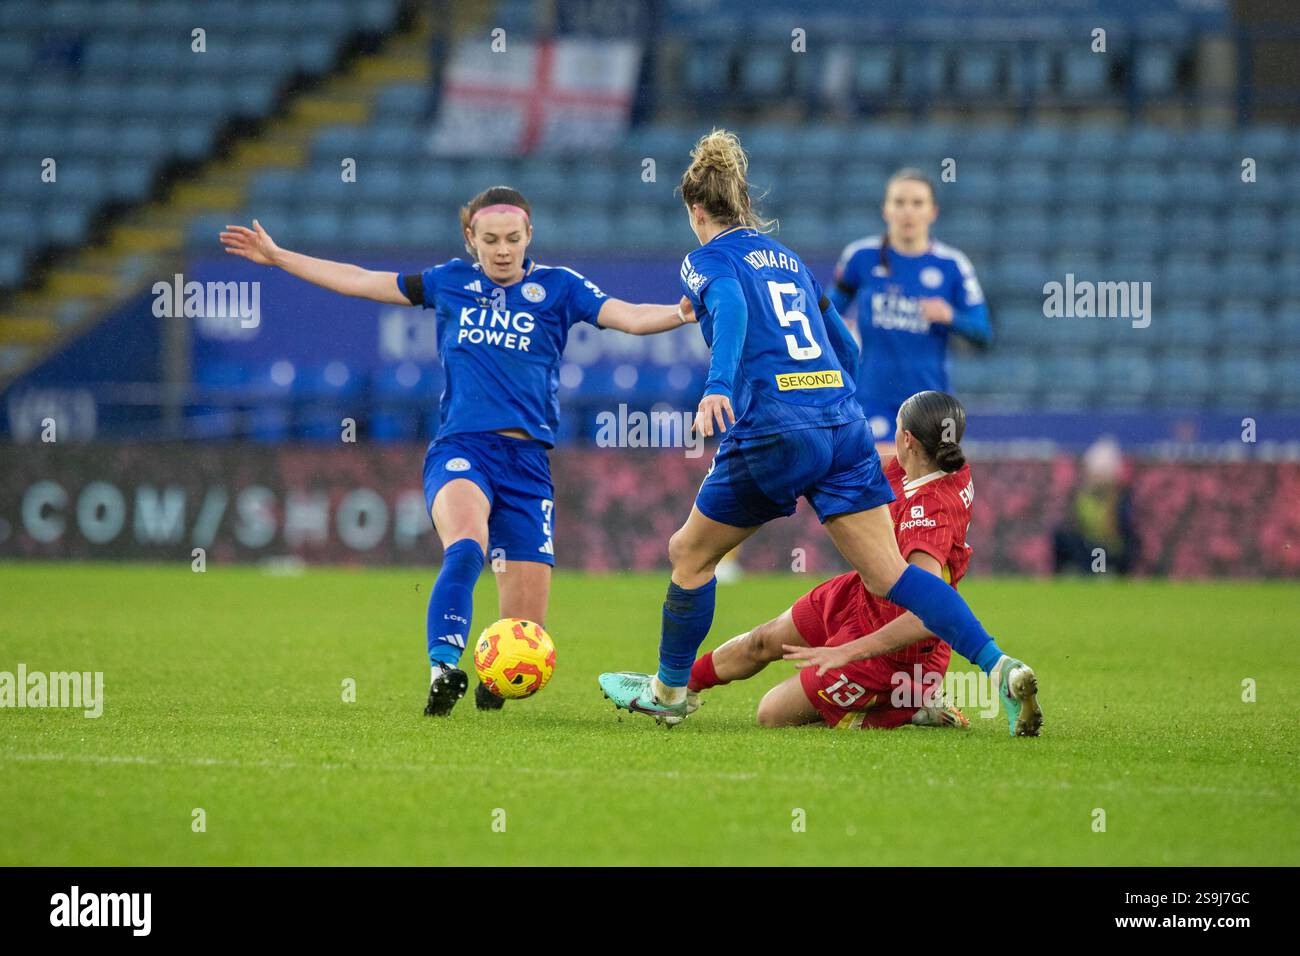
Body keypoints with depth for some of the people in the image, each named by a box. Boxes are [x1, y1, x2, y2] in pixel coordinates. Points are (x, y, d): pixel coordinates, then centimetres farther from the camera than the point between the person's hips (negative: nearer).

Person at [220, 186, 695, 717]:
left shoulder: (556, 287, 9)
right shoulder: (451, 282, 14)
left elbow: (628, 316, -3)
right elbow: (361, 281, 21)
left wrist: (684, 312, -23)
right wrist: (277, 256, 24)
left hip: (526, 459, 0)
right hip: (460, 448, 0)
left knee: (525, 631, -4)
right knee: (467, 542, -37)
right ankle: (443, 668, -43)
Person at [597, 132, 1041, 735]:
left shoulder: (708, 260, 5)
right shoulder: (789, 259, 24)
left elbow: (730, 306, -19)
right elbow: (846, 349, 29)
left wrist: (718, 386, -34)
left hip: (773, 433, -6)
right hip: (845, 425, 6)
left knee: (689, 555, 16)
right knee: (888, 573, -1)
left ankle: (668, 691, 28)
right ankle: (1000, 667, -17)